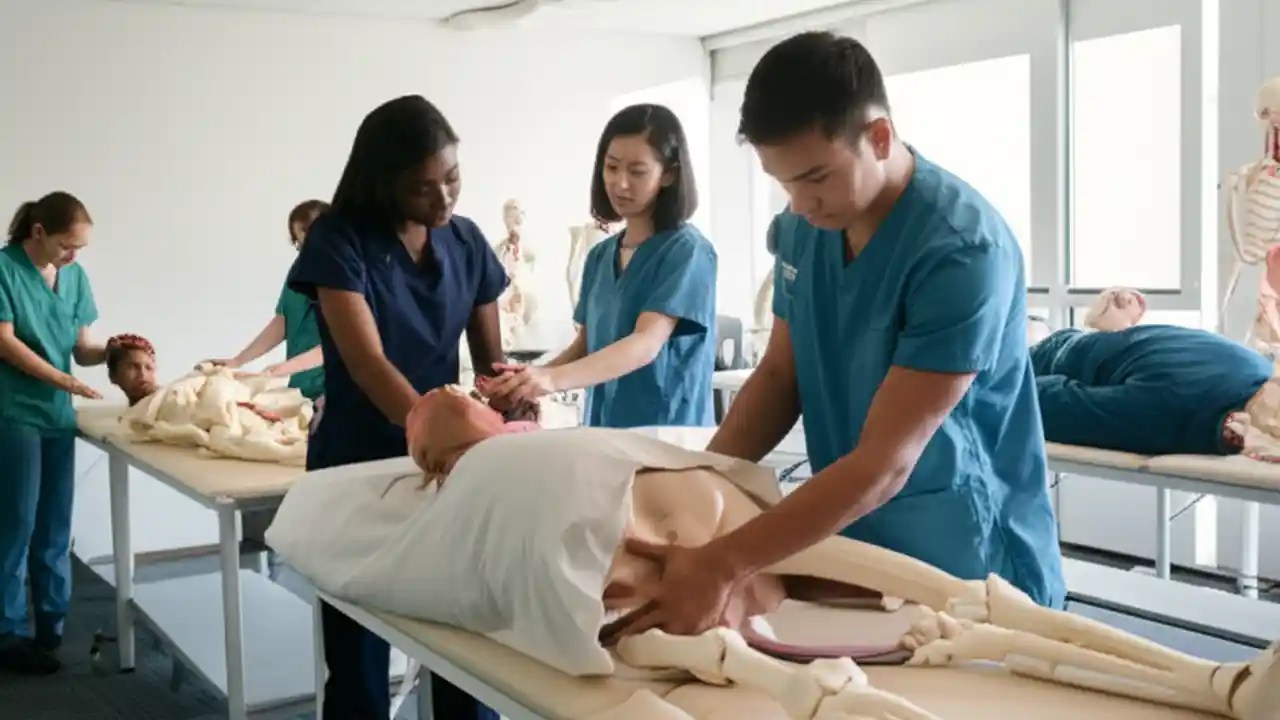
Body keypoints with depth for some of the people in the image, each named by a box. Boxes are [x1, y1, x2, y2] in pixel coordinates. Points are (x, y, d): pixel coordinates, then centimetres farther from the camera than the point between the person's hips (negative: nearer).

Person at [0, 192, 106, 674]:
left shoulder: (74, 276, 8)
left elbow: (81, 349, 10)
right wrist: (63, 380, -17)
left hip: (58, 415, 6)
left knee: (56, 527, 9)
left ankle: (53, 628, 17)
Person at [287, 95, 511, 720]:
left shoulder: (467, 242, 2)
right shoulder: (339, 239, -11)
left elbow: (489, 360, 6)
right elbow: (367, 364, -22)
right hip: (357, 467, -3)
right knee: (359, 655, 4)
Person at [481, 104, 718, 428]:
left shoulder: (687, 250, -11)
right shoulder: (600, 255, 10)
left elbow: (646, 344, -22)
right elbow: (586, 345, 9)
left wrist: (553, 378, -34)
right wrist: (531, 378, -10)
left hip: (668, 435, -5)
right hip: (603, 430, 5)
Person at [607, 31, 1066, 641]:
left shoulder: (962, 250, -25)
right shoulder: (804, 226, -4)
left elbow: (883, 465, -28)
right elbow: (779, 375, 5)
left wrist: (720, 567, -33)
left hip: (970, 570, -5)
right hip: (851, 550, 6)